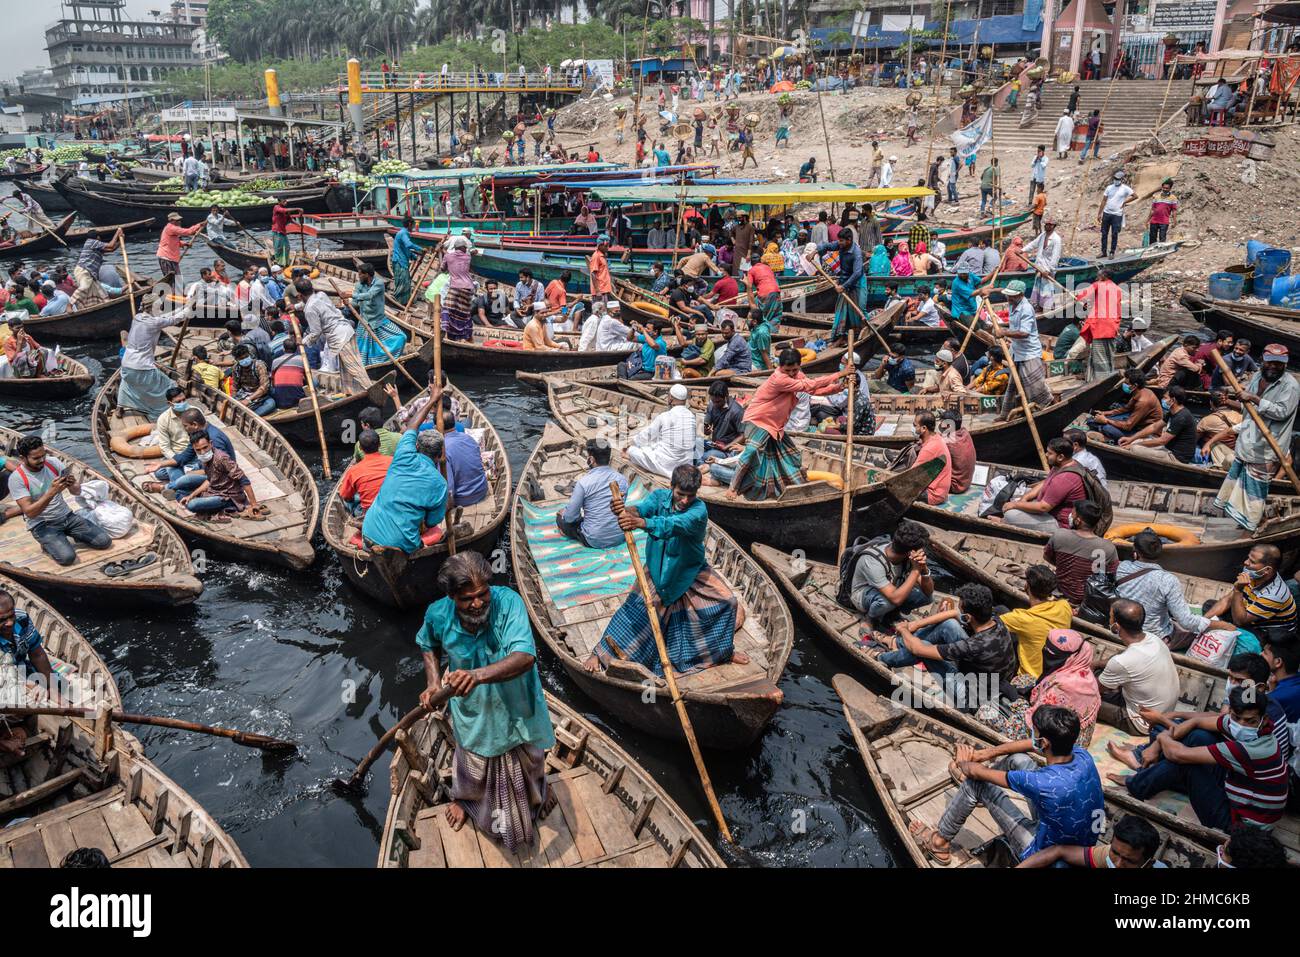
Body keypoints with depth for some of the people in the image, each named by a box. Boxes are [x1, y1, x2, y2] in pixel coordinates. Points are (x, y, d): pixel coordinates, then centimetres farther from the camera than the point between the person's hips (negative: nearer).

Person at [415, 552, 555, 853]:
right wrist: (433, 682, -11)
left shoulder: (508, 601, -35)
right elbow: (427, 645, 2)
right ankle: (463, 797, 63)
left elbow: (525, 657, -45)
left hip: (515, 704, -1)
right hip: (472, 709, 1)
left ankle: (538, 788, 63)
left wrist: (477, 675, -57)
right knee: (472, 763, 28)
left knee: (528, 757, 29)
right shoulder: (438, 615, -24)